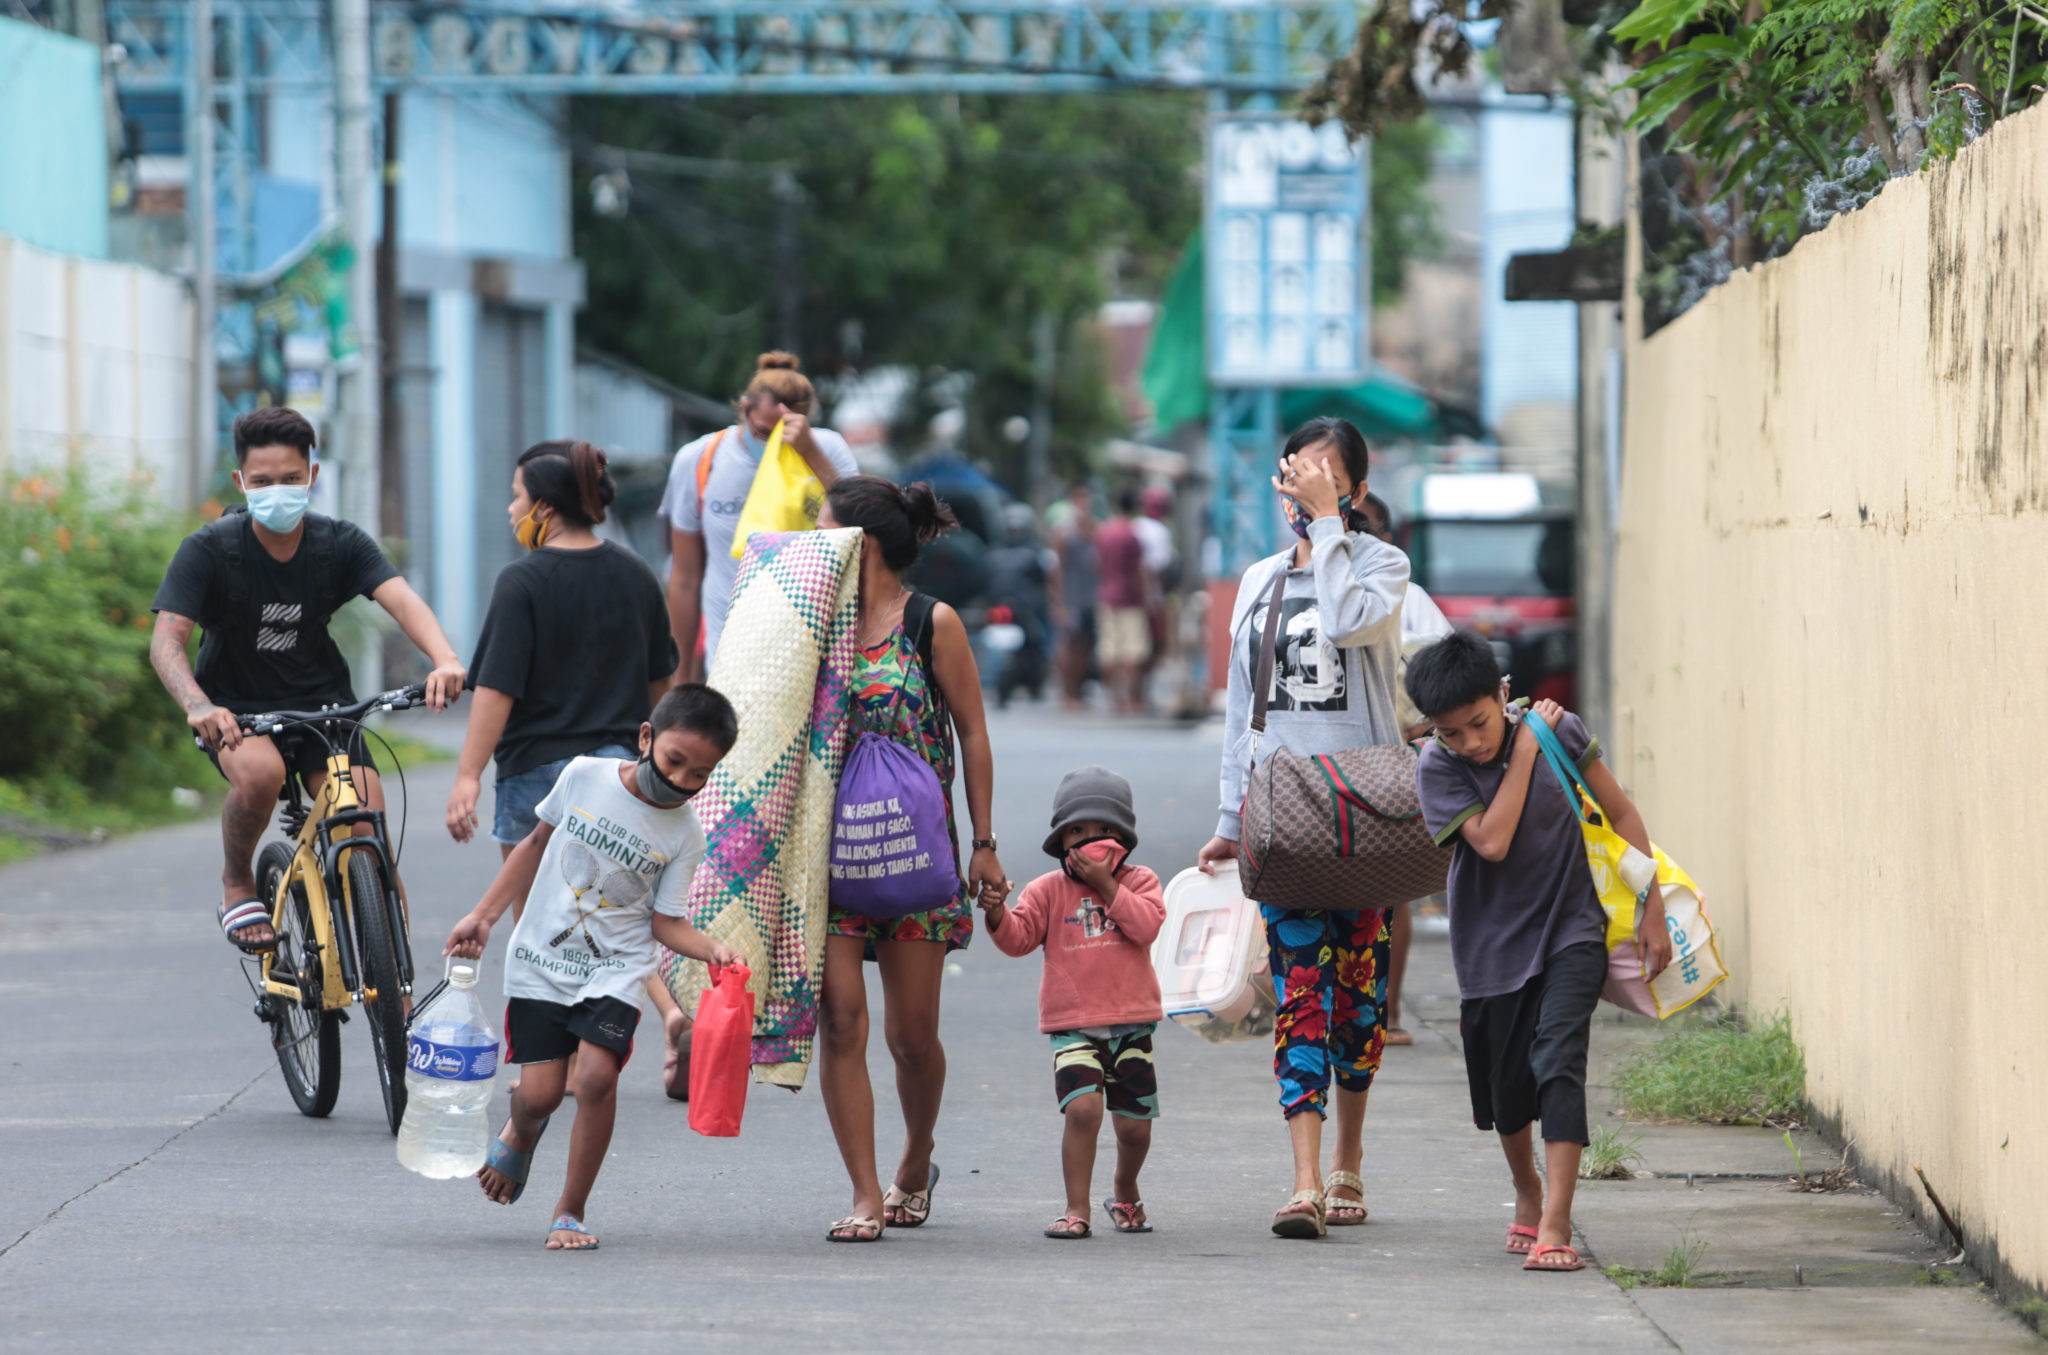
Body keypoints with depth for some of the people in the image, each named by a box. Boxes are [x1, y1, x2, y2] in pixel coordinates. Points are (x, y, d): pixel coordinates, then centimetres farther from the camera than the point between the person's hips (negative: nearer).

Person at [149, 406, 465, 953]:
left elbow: (402, 600, -24)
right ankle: (236, 883, -6)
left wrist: (444, 659, -46)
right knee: (260, 772, -36)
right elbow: (166, 640, -24)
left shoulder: (340, 543, -10)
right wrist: (197, 705, -45)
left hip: (321, 703, 2)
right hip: (237, 711, -2)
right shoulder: (209, 549, -15)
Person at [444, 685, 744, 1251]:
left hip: (614, 970, -1)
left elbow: (665, 922, -3)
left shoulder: (683, 835, -6)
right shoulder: (585, 776, -5)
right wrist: (483, 916, 9)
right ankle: (521, 1135, 34)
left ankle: (571, 1211, -5)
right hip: (540, 961, 1)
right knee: (540, 1092, -6)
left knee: (597, 1074, -21)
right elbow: (537, 844, 10)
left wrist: (712, 949, -22)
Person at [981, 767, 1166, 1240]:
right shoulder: (1048, 890, 6)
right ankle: (1076, 1209, -14)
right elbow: (1019, 937, -2)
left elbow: (1147, 926, -11)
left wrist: (1107, 884, -13)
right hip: (1072, 1025, -1)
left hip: (1131, 1023, 1)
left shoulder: (1139, 882, 6)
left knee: (1134, 1123, 6)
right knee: (1083, 1108, -21)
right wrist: (998, 916, -22)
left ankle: (1125, 1192, 36)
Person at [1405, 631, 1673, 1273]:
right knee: (1504, 1083, 12)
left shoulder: (1560, 732, -9)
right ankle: (1527, 1192, 42)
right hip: (1493, 944, 1)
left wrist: (1652, 911, -1)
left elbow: (1621, 815, 1)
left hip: (1571, 930, -1)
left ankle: (1555, 1224, -25)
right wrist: (1526, 749, -20)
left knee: (1558, 1061, -19)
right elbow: (1492, 841, -25)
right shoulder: (1437, 769, -12)